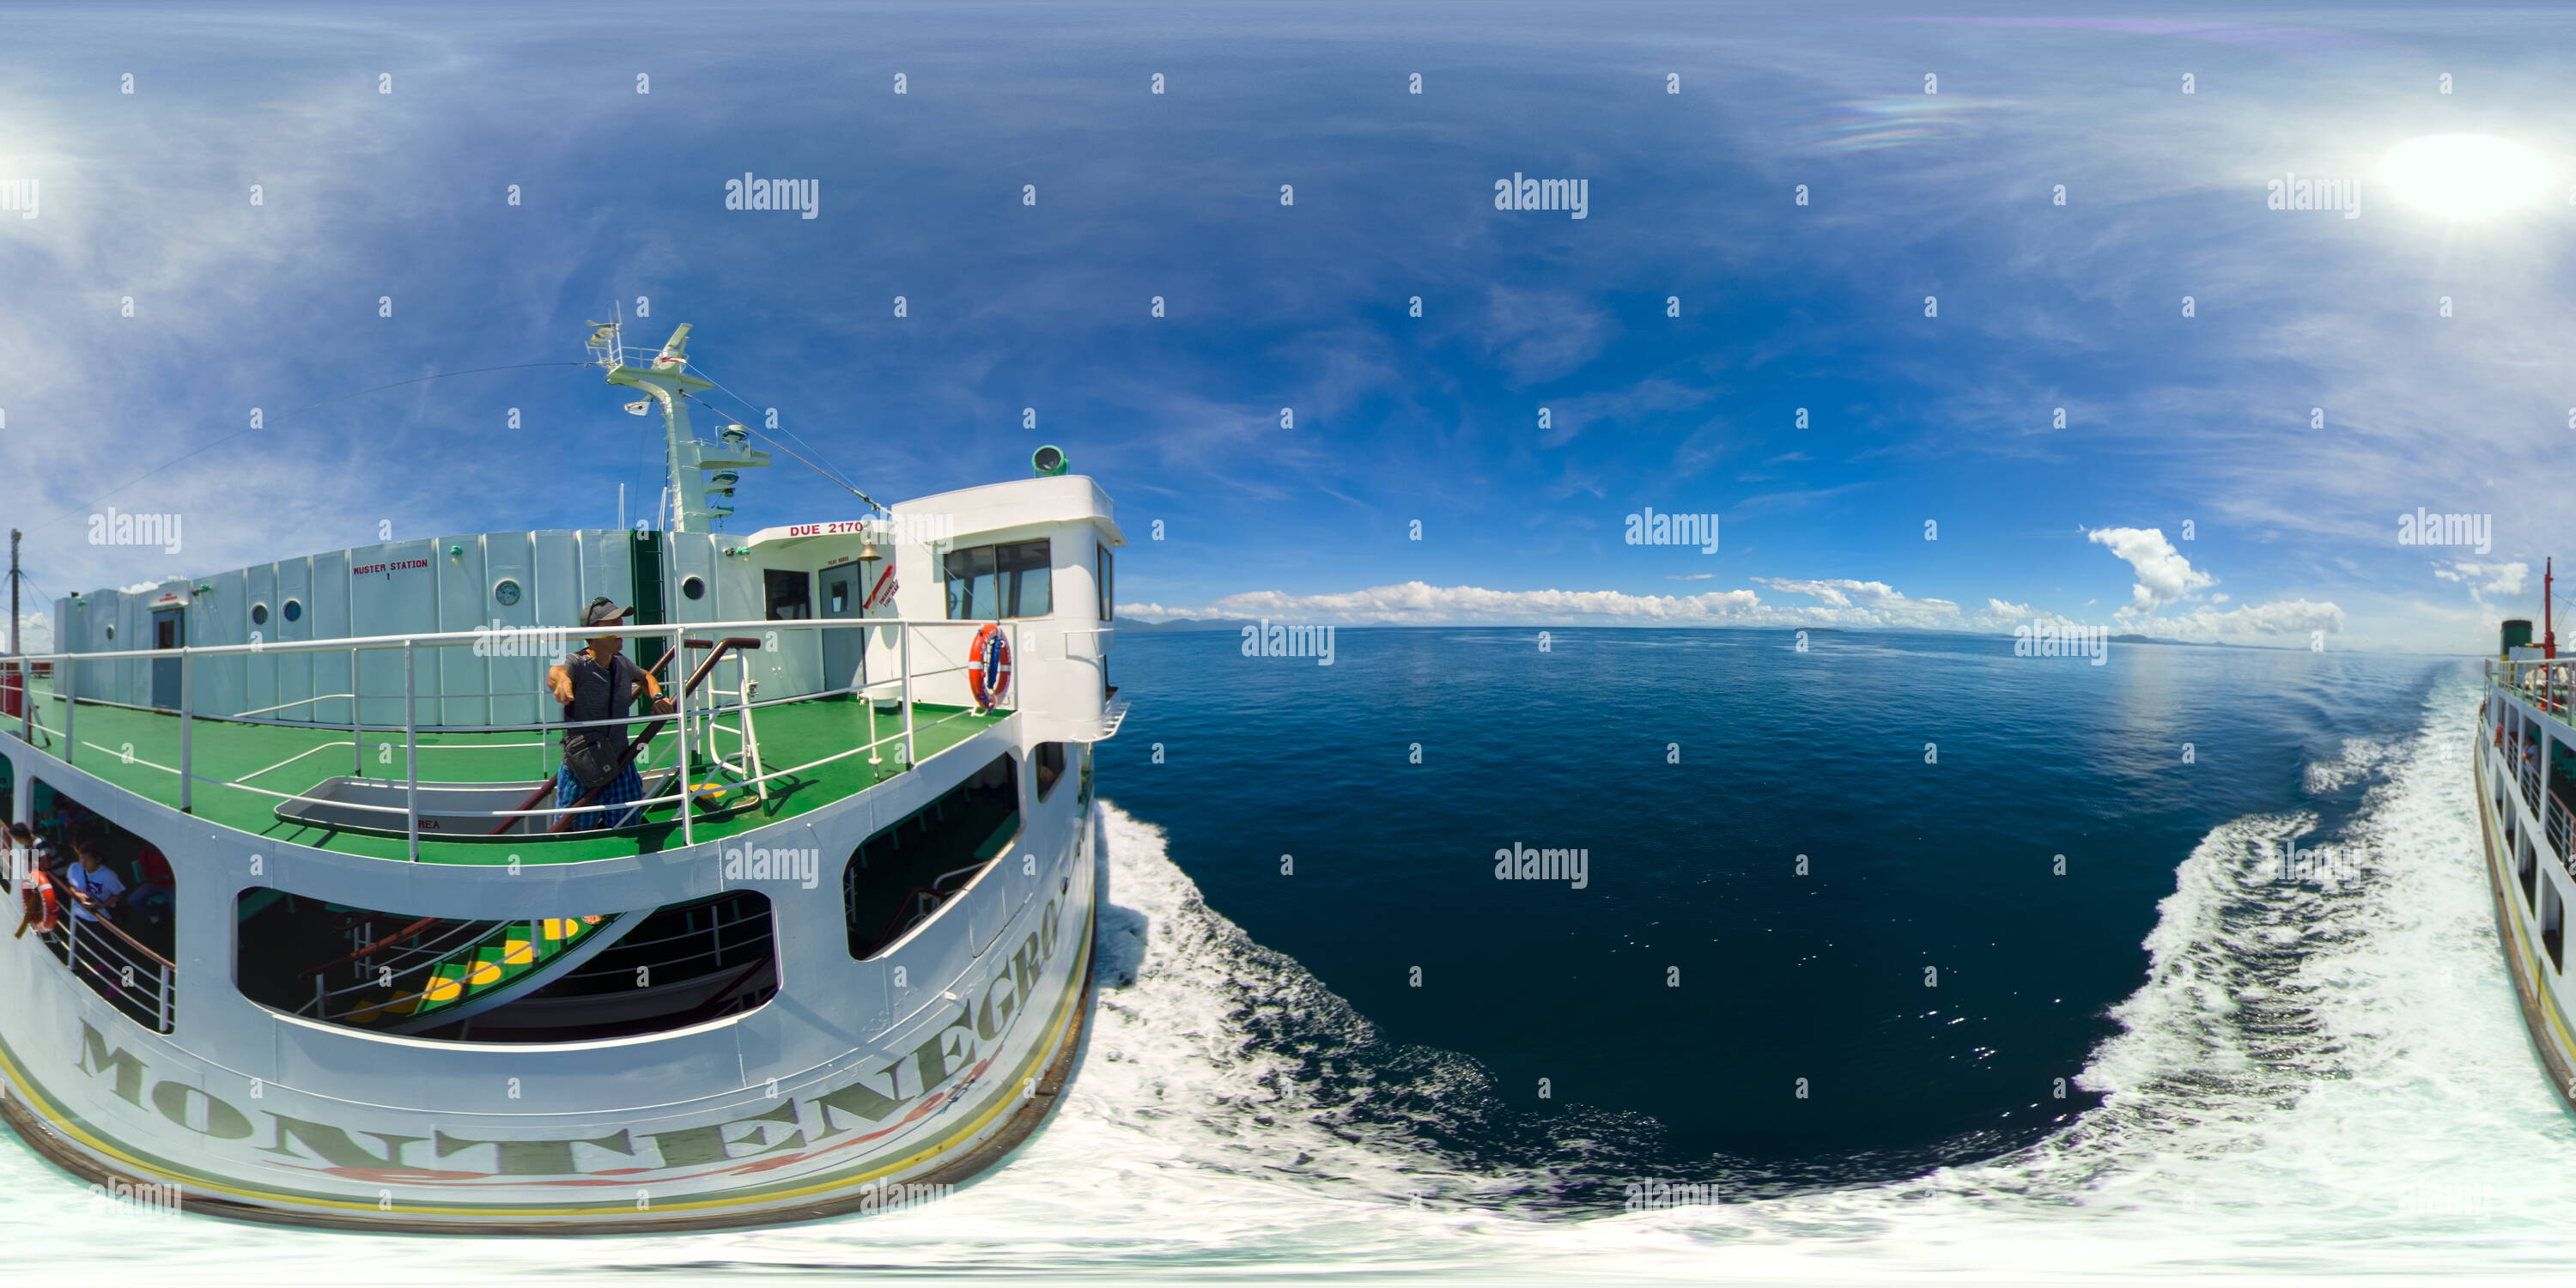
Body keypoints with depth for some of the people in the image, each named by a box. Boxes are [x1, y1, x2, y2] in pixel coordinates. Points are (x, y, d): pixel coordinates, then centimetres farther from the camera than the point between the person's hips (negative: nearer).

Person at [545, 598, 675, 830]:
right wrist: (561, 680, -64)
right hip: (581, 776, -5)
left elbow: (645, 677, 26)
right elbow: (555, 672, -40)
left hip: (621, 770, 5)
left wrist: (657, 698, 6)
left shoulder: (622, 664, 4)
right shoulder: (577, 664, -16)